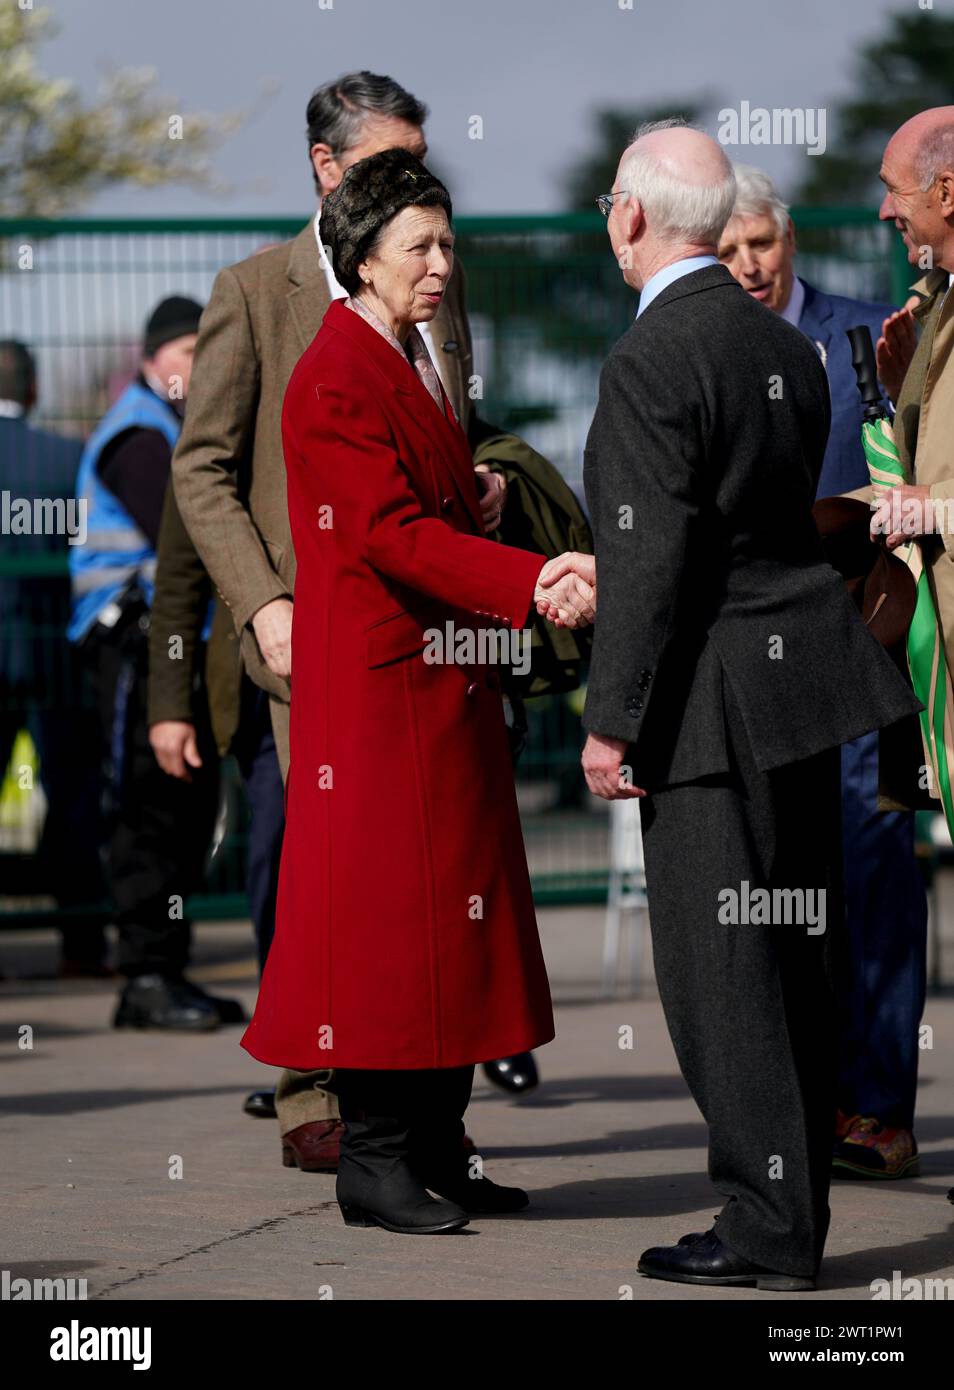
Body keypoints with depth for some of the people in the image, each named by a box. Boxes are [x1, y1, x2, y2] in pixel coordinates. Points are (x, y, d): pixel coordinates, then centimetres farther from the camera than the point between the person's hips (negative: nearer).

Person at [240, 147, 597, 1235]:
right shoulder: (337, 379, -13)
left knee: (451, 915, 10)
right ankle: (374, 1161, 0)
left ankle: (436, 1153, 16)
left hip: (444, 688, 10)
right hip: (380, 688, -10)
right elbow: (393, 535, -21)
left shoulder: (414, 366, 18)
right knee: (384, 910, -6)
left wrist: (533, 580, 6)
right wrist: (530, 583, -28)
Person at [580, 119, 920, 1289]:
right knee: (794, 961, 12)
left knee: (721, 969, -4)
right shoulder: (787, 347, 11)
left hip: (715, 703, -9)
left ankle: (767, 1230, -2)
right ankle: (794, 1212, 19)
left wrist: (613, 718, -13)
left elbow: (649, 557, -18)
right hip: (801, 667, 9)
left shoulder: (650, 359, -15)